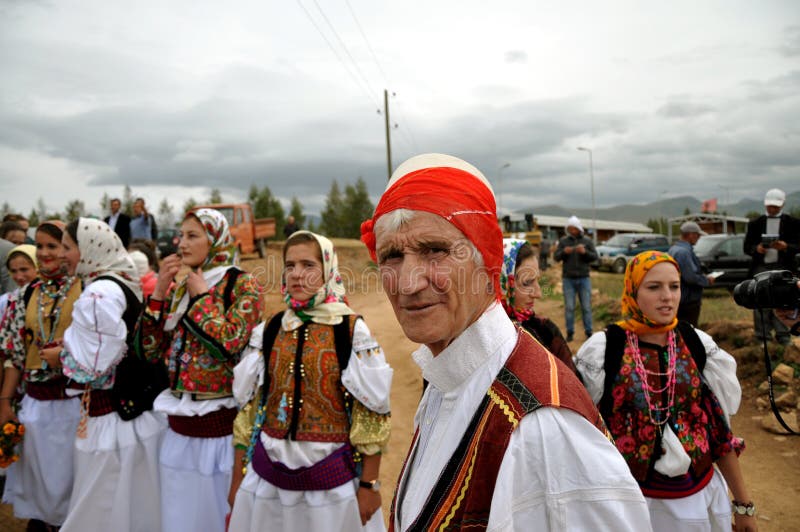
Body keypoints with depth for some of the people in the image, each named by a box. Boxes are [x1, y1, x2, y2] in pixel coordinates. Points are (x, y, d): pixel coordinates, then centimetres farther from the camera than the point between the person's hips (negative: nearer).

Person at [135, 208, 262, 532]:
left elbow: (228, 343, -24)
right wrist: (159, 290, -3)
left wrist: (201, 296, -11)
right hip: (179, 424, 6)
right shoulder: (178, 287, 9)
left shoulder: (242, 285, -9)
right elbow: (149, 351, 4)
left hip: (221, 424, -6)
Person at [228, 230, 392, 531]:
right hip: (268, 477, 4)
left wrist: (369, 484, -9)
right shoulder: (269, 331, 2)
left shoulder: (352, 331, -9)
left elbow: (372, 413, -8)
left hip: (332, 478, -3)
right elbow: (250, 406, 7)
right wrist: (238, 477, 8)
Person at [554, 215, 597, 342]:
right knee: (569, 307, 0)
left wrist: (584, 252, -18)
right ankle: (570, 333, 5)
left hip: (584, 279, 0)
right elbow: (556, 257, 0)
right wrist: (564, 252, -20)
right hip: (568, 279, 0)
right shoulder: (563, 241, 5)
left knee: (586, 307, 1)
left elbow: (595, 257, 0)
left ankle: (588, 332, 8)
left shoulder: (587, 241, 5)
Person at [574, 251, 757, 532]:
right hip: (631, 498, -3)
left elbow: (719, 428, 4)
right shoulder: (604, 349, -12)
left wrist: (743, 503, 8)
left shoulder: (698, 345, -3)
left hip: (699, 496, 3)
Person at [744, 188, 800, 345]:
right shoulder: (755, 223, 12)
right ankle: (763, 337, 5)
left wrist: (785, 247, -17)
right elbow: (747, 246, 9)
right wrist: (756, 248, -14)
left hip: (783, 268, -1)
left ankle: (783, 337, 5)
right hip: (761, 268, 1)